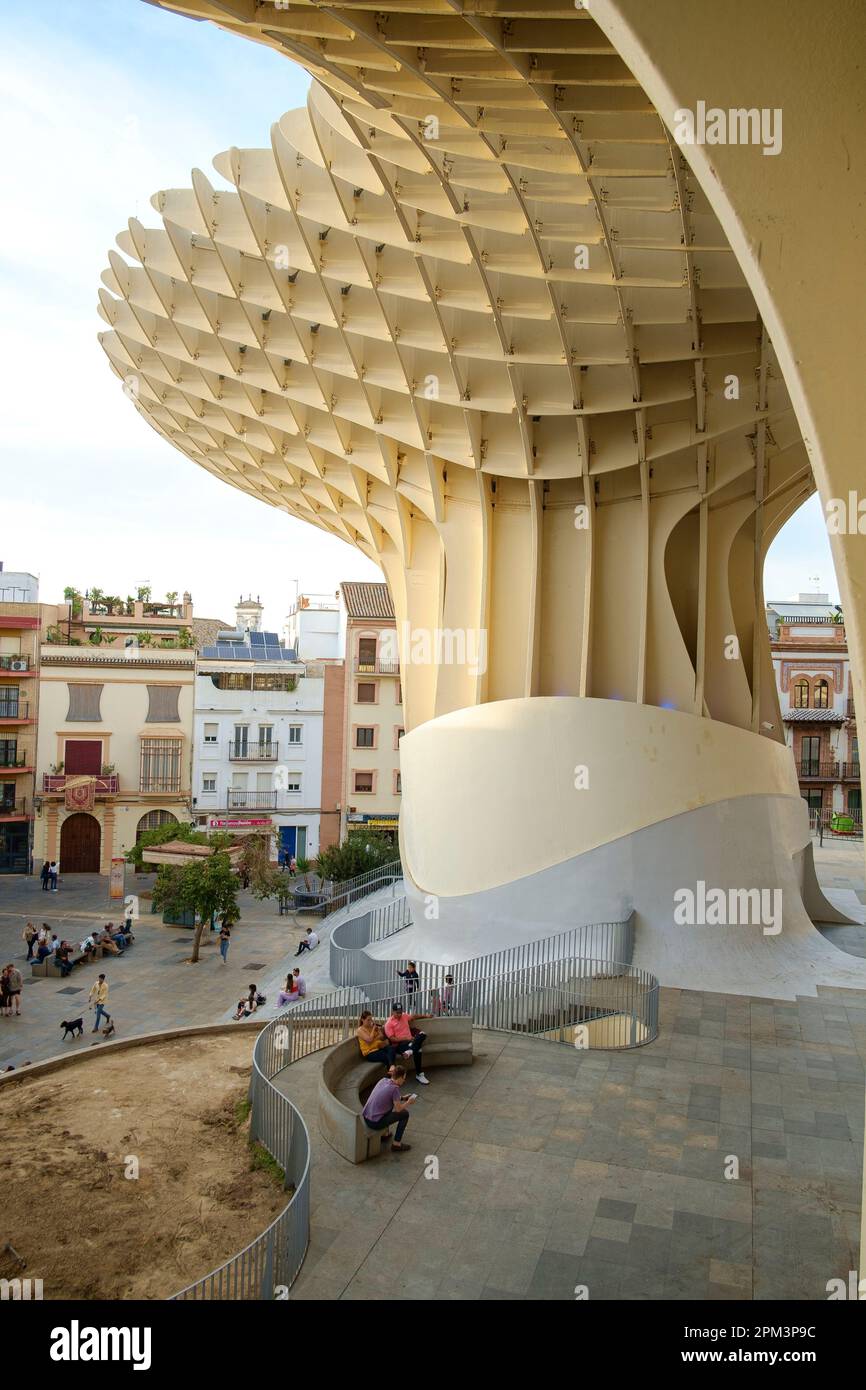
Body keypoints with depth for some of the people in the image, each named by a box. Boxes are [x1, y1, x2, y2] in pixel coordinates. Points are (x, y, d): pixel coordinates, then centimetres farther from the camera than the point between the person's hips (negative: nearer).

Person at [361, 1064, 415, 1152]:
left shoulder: (383, 1080, 5)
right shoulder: (395, 1088, -16)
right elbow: (398, 1109, -6)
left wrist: (402, 1098, 21)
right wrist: (409, 1102, 10)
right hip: (375, 1123, -8)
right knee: (405, 1114, 8)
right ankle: (396, 1144, 10)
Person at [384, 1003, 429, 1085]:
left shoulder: (404, 1016, 15)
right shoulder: (389, 1024, -4)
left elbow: (414, 1016, 34)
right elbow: (392, 1039, -10)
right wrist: (406, 1038, -18)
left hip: (410, 1041, 6)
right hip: (399, 1044, -6)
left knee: (422, 1035, -27)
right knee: (417, 1049, -34)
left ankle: (410, 1051, -44)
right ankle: (419, 1074, -28)